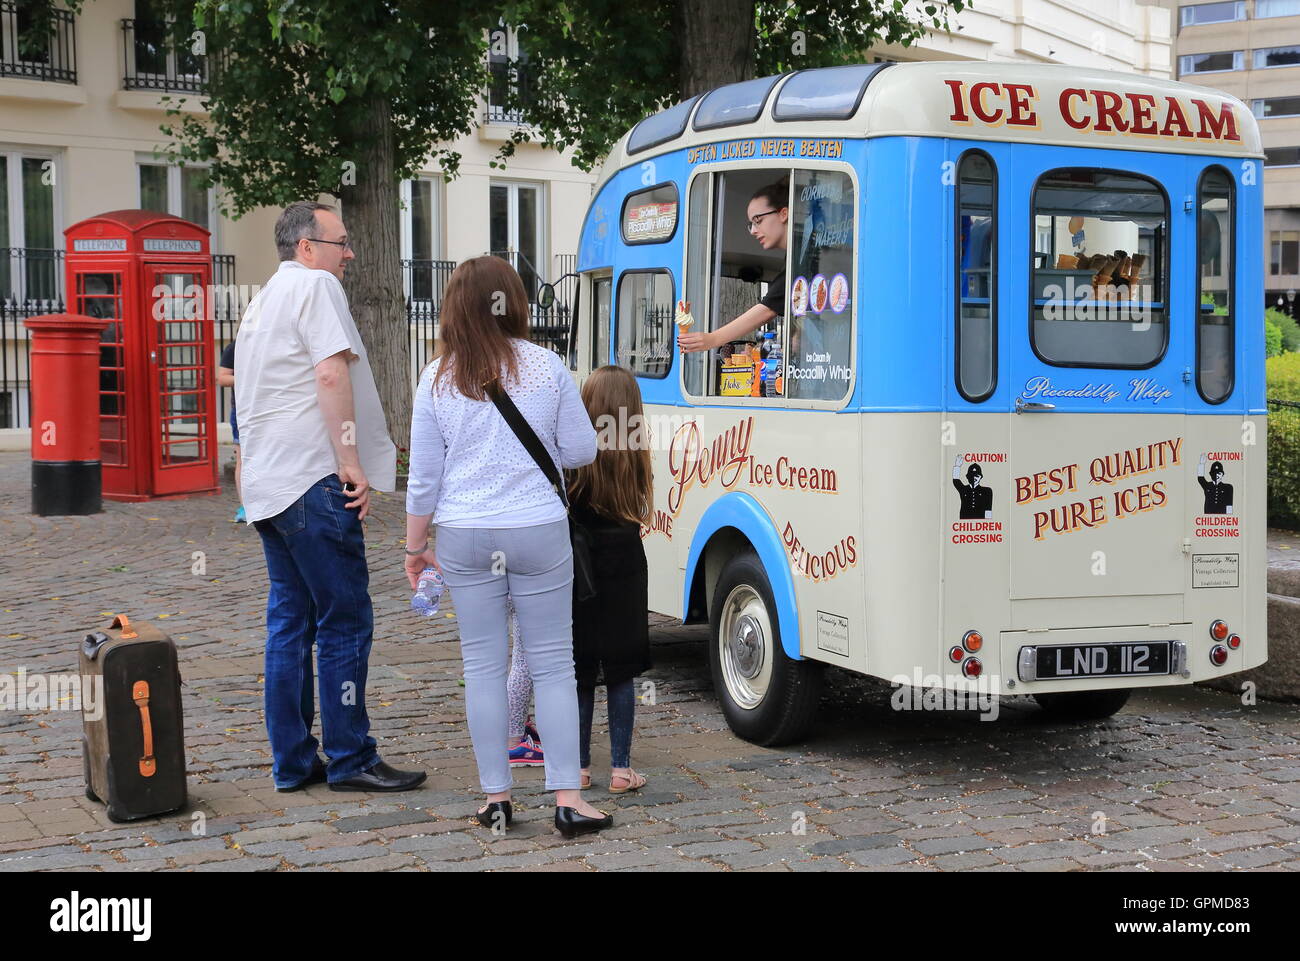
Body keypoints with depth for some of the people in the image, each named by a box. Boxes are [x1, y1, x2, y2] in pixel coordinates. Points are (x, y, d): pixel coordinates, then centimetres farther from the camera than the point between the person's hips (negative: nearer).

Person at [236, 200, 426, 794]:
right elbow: (331, 375, -17)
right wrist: (351, 461, -17)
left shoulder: (263, 301, 24)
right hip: (312, 480, -10)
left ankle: (291, 762, 13)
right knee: (345, 622, -4)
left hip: (267, 485, 10)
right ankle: (350, 760, 0)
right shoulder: (315, 285, -6)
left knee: (288, 622, 10)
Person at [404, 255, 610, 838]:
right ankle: (567, 799, 3)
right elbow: (581, 451, 2)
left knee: (482, 665, 9)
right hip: (537, 530, -1)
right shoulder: (546, 367, -4)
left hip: (465, 537, 1)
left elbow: (424, 474, 2)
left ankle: (496, 799, 13)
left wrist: (416, 545, 13)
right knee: (552, 663, 5)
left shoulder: (438, 379, -1)